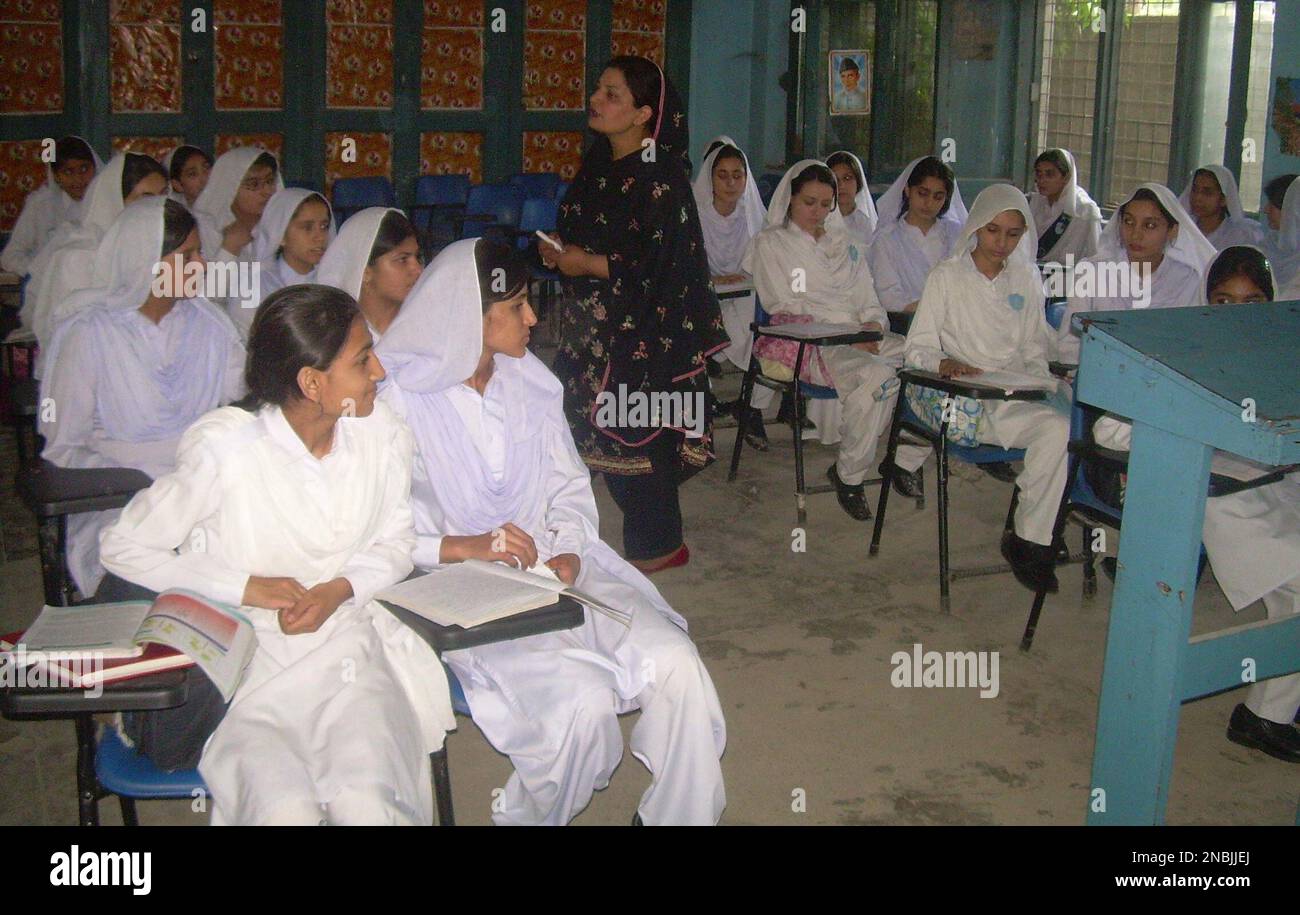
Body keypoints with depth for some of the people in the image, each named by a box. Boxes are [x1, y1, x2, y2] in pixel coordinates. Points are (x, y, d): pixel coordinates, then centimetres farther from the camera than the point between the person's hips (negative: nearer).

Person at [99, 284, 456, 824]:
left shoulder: (381, 433, -1)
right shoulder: (225, 448, -13)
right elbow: (123, 546, -3)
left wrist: (340, 590, -9)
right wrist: (246, 587, -11)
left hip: (348, 641, 3)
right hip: (247, 659, -2)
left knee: (367, 802, -26)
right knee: (286, 810, -27)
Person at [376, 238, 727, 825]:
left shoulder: (529, 382, 11)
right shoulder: (401, 400, -7)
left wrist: (568, 551, -5)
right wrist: (464, 547, -23)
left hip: (553, 567, 5)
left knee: (675, 664, -18)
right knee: (581, 698, -28)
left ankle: (679, 816, 1)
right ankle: (526, 817, 1)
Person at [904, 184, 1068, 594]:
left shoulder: (1026, 280, 18)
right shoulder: (947, 276, 7)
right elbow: (918, 348, 1)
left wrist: (1039, 381, -1)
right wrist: (945, 364, -21)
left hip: (1015, 396, 4)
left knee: (1058, 426, -32)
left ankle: (1030, 538, -19)